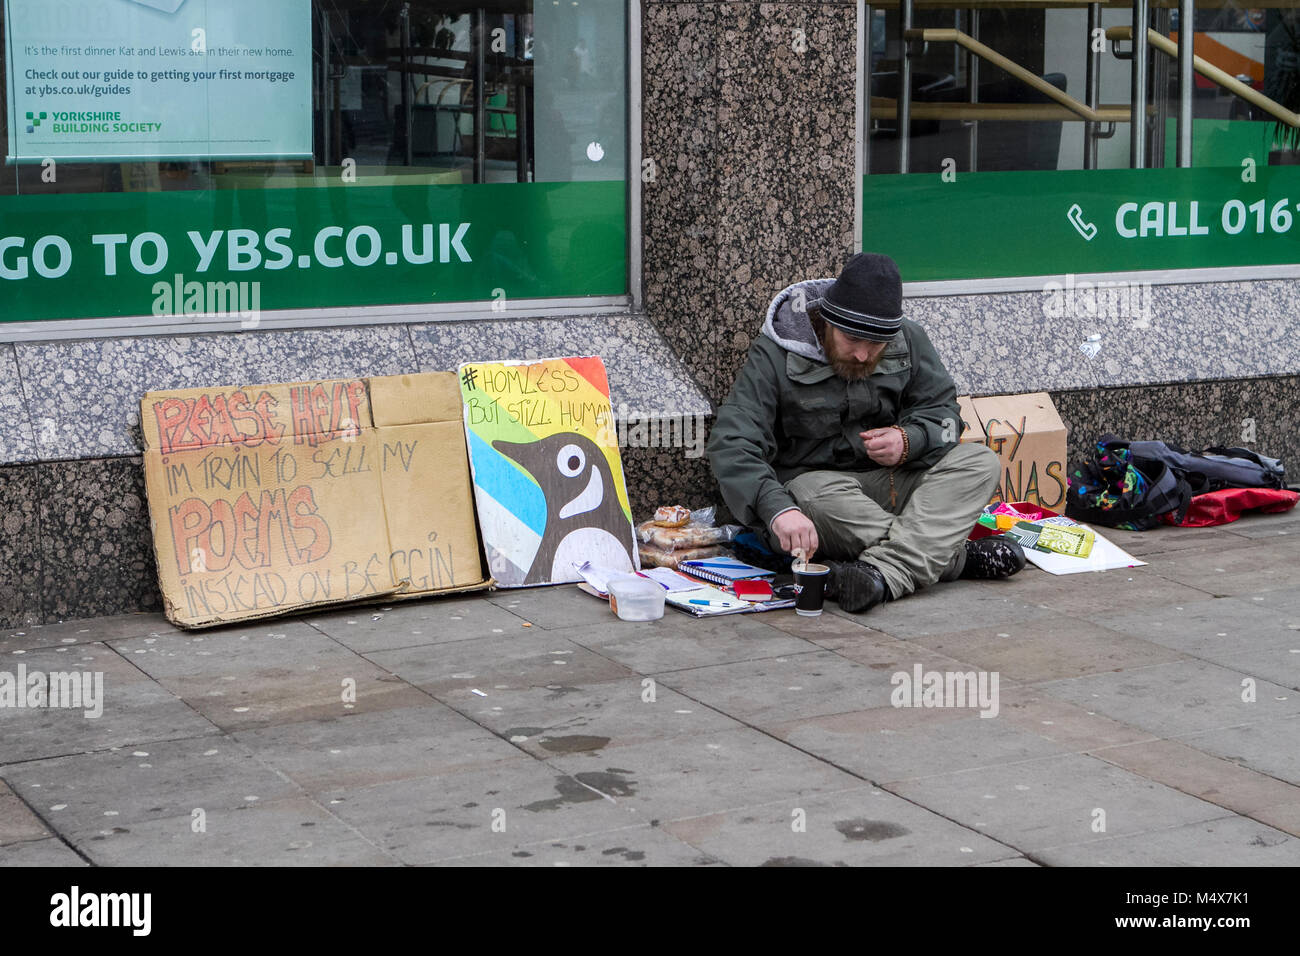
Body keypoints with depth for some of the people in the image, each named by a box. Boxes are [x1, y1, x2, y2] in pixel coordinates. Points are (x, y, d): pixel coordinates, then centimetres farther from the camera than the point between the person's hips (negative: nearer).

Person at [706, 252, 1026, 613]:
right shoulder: (775, 355, -16)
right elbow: (732, 445, -27)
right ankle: (958, 557, -27)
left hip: (892, 481, 4)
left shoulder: (908, 341, -2)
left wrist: (908, 440, -19)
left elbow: (943, 412, 6)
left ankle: (884, 571, -41)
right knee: (823, 498, -39)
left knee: (980, 461, -19)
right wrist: (778, 509, -44)